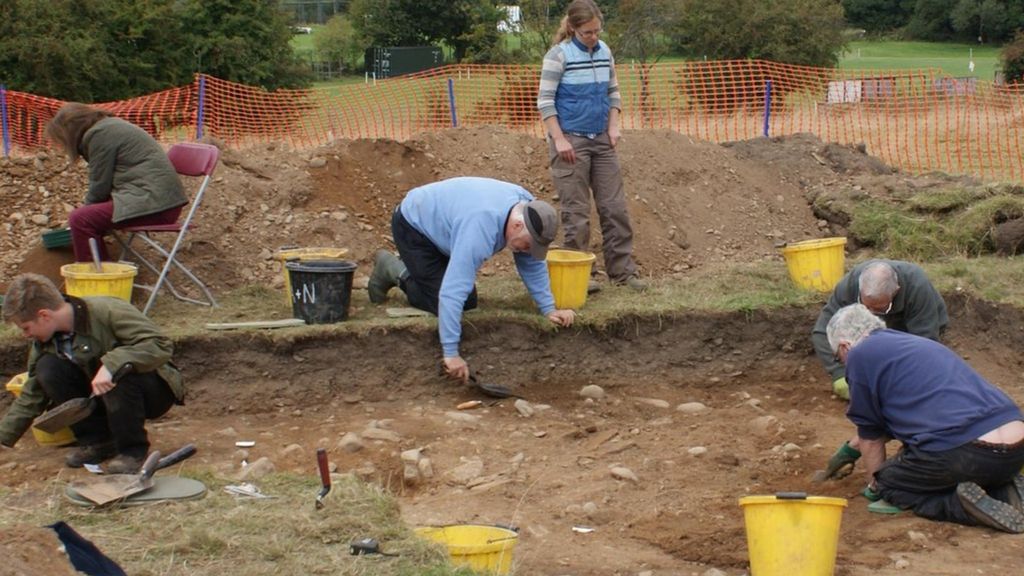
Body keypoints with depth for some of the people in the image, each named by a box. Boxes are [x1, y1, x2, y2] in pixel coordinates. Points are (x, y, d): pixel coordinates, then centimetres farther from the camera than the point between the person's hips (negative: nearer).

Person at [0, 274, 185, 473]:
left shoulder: (107, 312, -25)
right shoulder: (44, 344, -4)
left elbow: (161, 345, -33)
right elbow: (31, 397, 6)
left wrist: (111, 365, -42)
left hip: (154, 391, -6)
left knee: (120, 372, -38)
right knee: (48, 368, -15)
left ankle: (133, 449, -18)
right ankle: (96, 441, -5)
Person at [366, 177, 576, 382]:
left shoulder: (527, 207, -19)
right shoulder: (481, 229, -43)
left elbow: (533, 264, -4)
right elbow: (452, 292, -45)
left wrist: (549, 309, -11)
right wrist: (451, 354, -46)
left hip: (441, 222, 8)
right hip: (412, 225, -8)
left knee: (468, 303, 6)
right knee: (442, 303, -13)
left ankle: (403, 270, 25)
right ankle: (394, 271, 9)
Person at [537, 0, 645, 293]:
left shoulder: (605, 52, 6)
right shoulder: (559, 55, -10)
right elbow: (545, 100, -10)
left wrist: (613, 126, 3)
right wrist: (559, 139, -16)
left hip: (601, 140, 5)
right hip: (571, 140, -5)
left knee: (614, 206, 5)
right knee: (576, 211, -1)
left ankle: (623, 269, 12)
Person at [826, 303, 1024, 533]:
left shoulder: (859, 355, 6)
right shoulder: (919, 343, 30)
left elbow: (870, 434, 14)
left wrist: (874, 486, 31)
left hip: (965, 451, -7)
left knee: (888, 484, 17)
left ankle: (960, 505, -8)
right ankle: (1005, 491, 8)